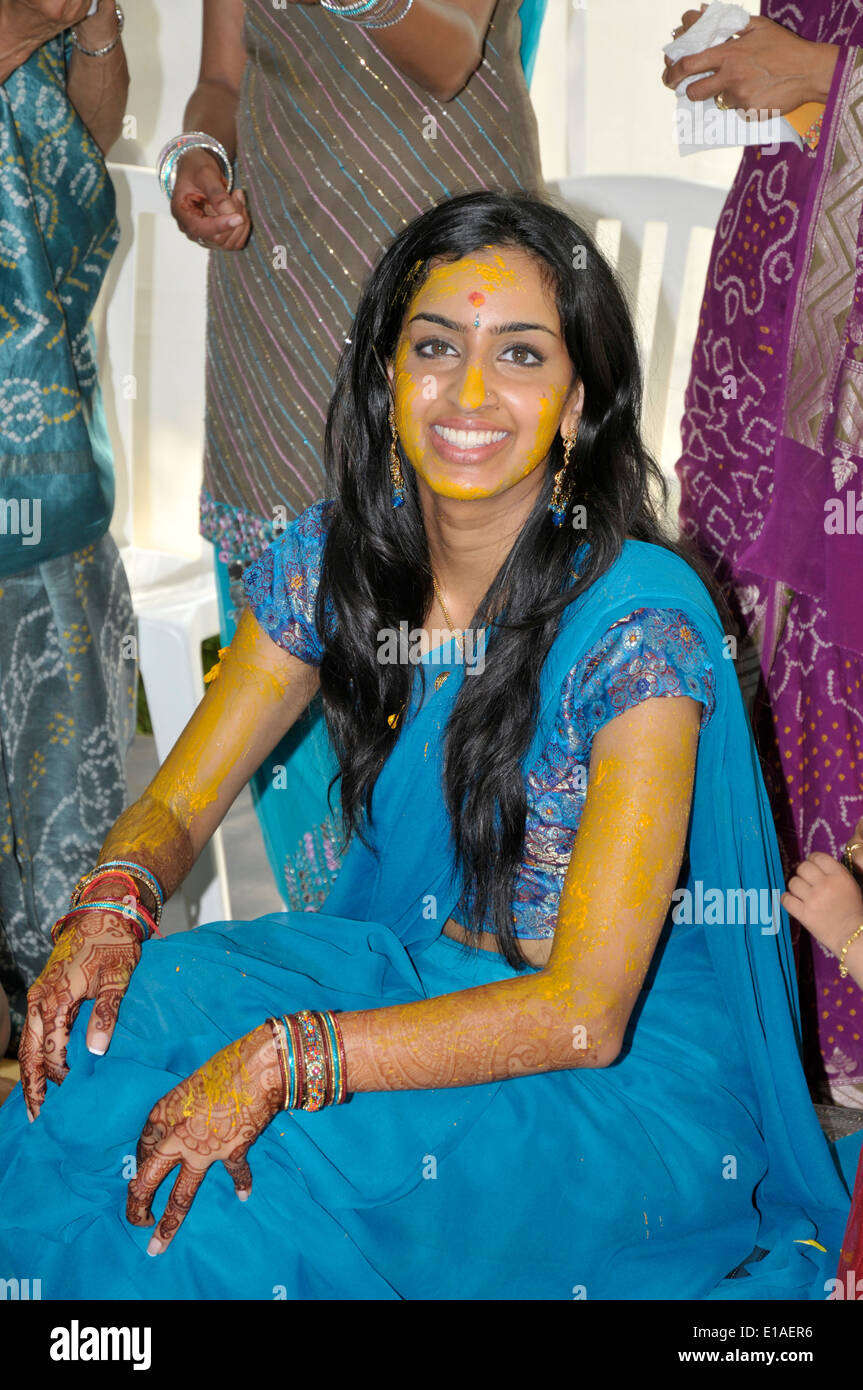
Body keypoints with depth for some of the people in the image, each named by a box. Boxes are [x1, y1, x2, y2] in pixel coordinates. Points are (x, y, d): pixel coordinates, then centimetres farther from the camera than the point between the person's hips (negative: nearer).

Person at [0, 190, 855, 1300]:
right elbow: (178, 802, 3)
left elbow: (585, 1011, -26)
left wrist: (284, 1061, -32)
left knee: (227, 1191, -27)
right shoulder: (335, 557, -5)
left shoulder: (639, 619, -23)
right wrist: (110, 910, -21)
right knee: (97, 1050, -19)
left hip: (629, 1056, -5)